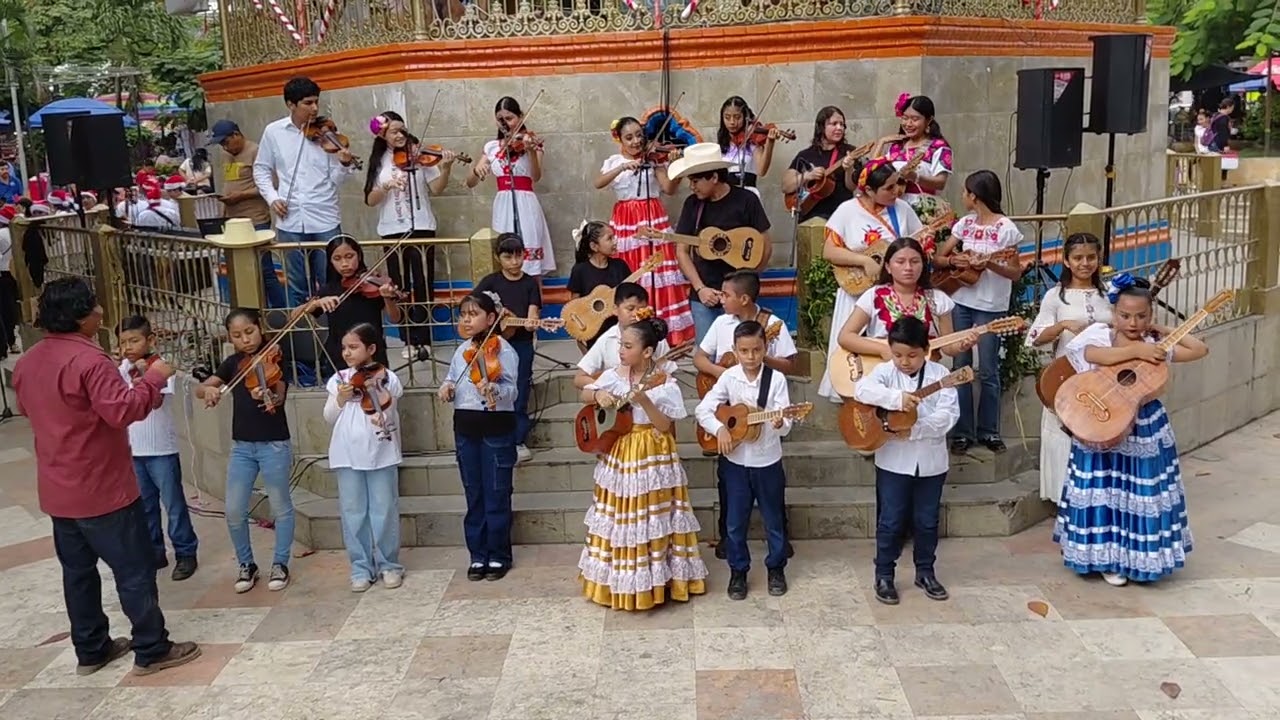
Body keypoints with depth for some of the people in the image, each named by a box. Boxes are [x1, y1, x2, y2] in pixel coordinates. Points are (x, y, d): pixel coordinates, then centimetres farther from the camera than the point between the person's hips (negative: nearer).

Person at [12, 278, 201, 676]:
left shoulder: (27, 362, 7)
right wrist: (153, 379, -19)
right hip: (102, 489, -9)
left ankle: (90, 649, 28)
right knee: (134, 570, 2)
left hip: (57, 490, 9)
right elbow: (122, 411, -30)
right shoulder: (88, 359, -22)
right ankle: (152, 649, 10)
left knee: (78, 570, 17)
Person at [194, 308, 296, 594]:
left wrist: (269, 397, -46)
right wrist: (208, 389, -22)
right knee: (234, 511, 4)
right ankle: (246, 565, 22)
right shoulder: (233, 363, 6)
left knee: (281, 507, 6)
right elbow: (199, 389, 2)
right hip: (241, 446, 5)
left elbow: (279, 396, -22)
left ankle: (280, 564, 20)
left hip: (274, 445, -4)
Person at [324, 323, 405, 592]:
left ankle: (388, 565, 18)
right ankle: (361, 568, 17)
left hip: (381, 453, -3)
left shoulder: (386, 377, -2)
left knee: (384, 511, 4)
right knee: (353, 513, 7)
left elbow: (388, 414, -6)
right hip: (347, 454, 3)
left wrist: (376, 390, -20)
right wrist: (340, 399, -9)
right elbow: (329, 418, 7)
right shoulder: (339, 379, 7)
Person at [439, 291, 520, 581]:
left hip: (496, 428, -6)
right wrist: (446, 387, -4)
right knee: (474, 496, 13)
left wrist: (493, 389, -41)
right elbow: (452, 379, 19)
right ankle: (478, 555, 22)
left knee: (496, 495, 3)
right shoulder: (461, 350, 8)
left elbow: (511, 390, -21)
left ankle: (499, 555, 15)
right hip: (465, 428, 6)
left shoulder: (503, 350, -12)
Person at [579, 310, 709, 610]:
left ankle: (654, 581, 16)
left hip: (652, 458, -5)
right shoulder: (614, 375, 0)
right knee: (618, 520, 12)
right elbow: (584, 394, 9)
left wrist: (644, 400, -27)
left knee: (652, 521, 3)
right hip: (619, 455, 5)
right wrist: (598, 394, -13)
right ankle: (617, 582, 25)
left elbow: (665, 426, -15)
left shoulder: (664, 383, -14)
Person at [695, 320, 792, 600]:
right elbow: (703, 409, -6)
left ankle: (776, 568, 32)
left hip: (768, 461, -1)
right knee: (735, 521, 10)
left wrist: (781, 424, -36)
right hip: (735, 461, 1)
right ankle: (738, 571, 26)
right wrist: (720, 429, -21)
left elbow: (785, 424, -14)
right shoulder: (729, 377, -5)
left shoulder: (776, 379, -10)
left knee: (774, 519, 13)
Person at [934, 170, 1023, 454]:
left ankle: (989, 431, 17)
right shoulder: (964, 224, 6)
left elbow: (1016, 273, -7)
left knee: (988, 371, 3)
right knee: (960, 367, 6)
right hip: (961, 301, 5)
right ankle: (963, 431, 14)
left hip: (991, 306, -4)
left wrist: (989, 264, -22)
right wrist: (954, 260, -11)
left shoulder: (1006, 228, -9)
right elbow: (937, 259, 9)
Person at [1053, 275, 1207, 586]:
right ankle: (1107, 558, 19)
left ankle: (1140, 556, 25)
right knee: (1106, 493, 6)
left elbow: (1200, 350, -1)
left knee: (1143, 494, 10)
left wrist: (1164, 331, -4)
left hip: (1146, 430, 3)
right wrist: (1135, 350, -32)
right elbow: (1094, 355, -31)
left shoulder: (1156, 346, 0)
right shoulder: (1101, 337, -9)